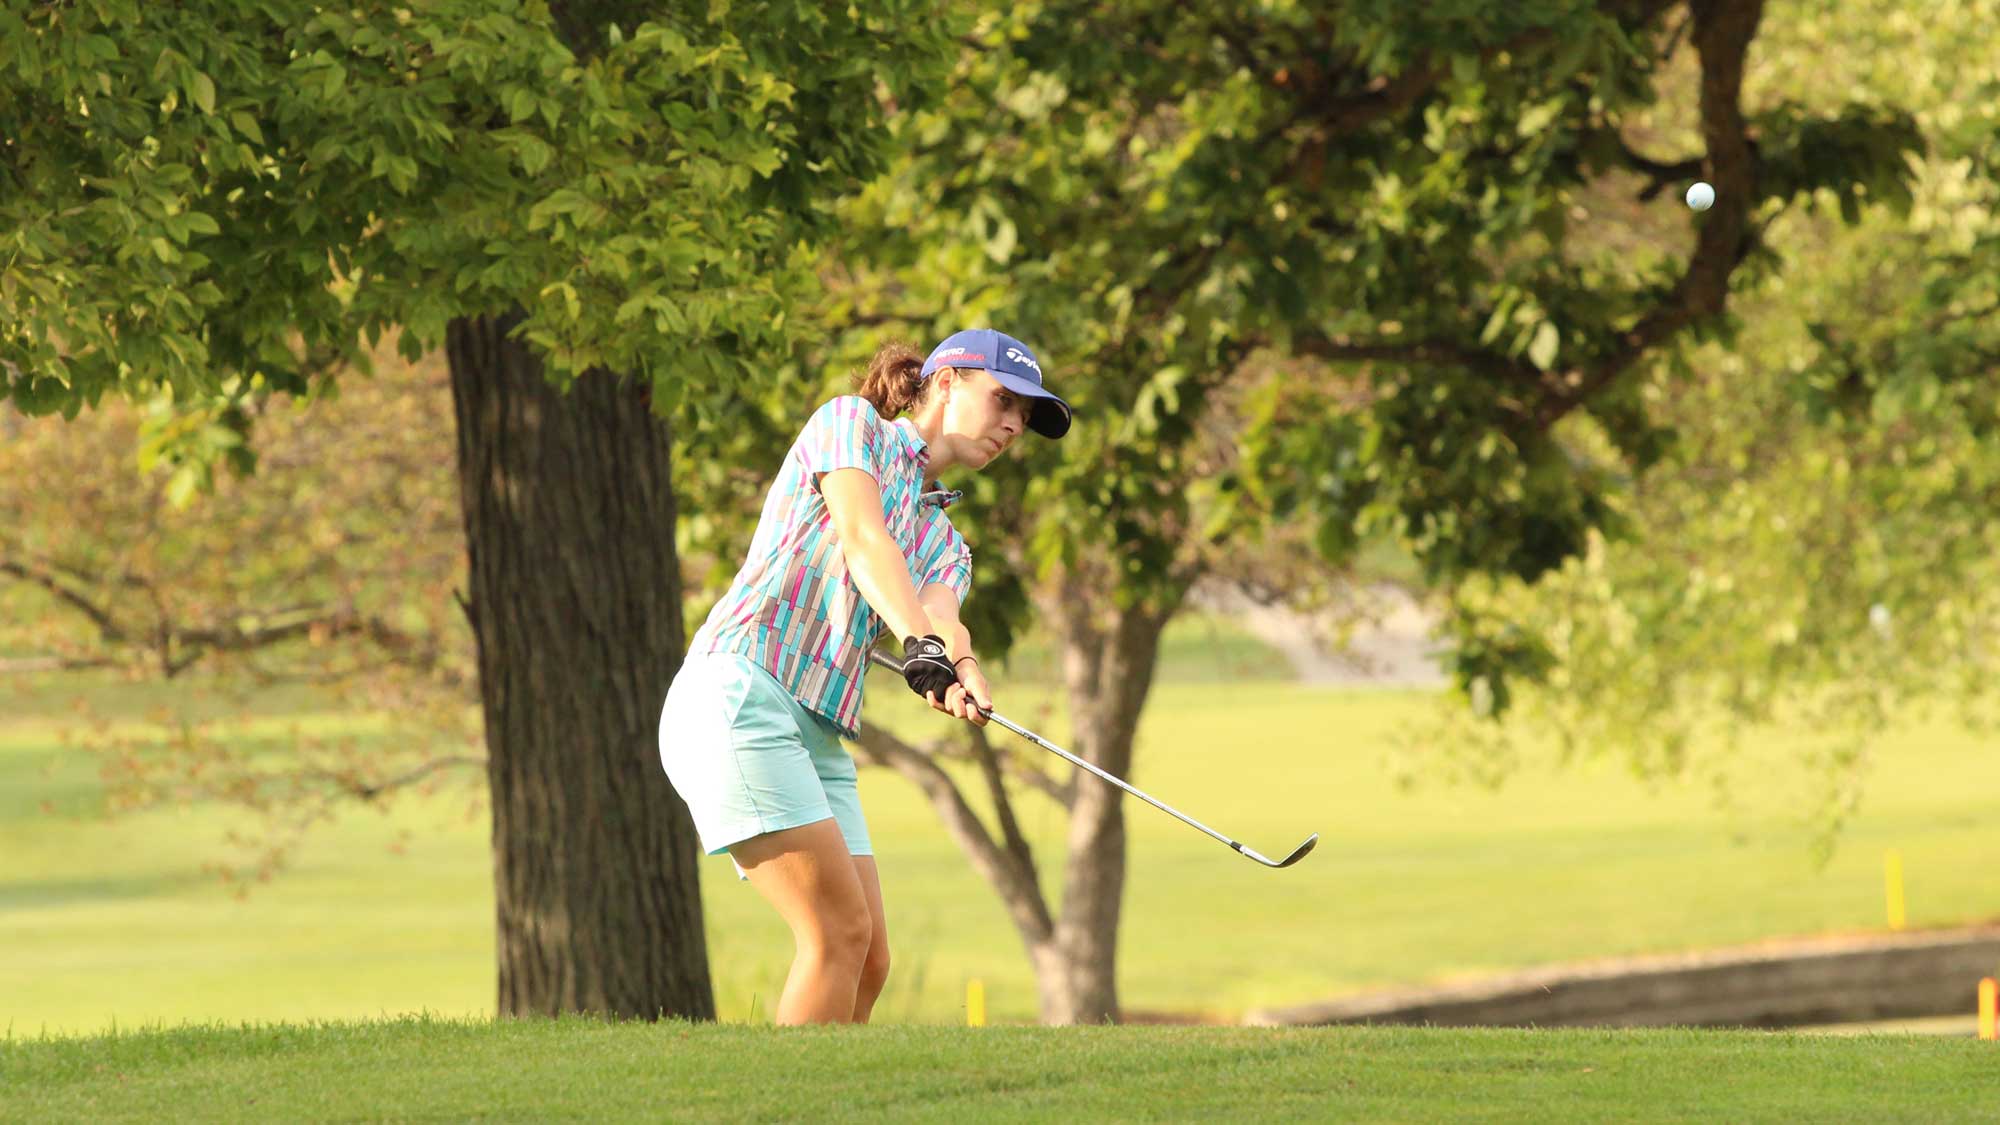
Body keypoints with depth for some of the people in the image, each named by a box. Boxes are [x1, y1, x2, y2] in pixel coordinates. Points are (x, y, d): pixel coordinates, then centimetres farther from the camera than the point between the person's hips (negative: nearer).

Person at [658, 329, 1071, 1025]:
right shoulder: (851, 422, 7)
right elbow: (861, 535, -12)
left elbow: (940, 618, 1)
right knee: (840, 931, -17)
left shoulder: (943, 543, 25)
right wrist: (920, 641, -30)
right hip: (737, 693, -8)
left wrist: (962, 673, -24)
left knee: (868, 960, 1)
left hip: (819, 742, 8)